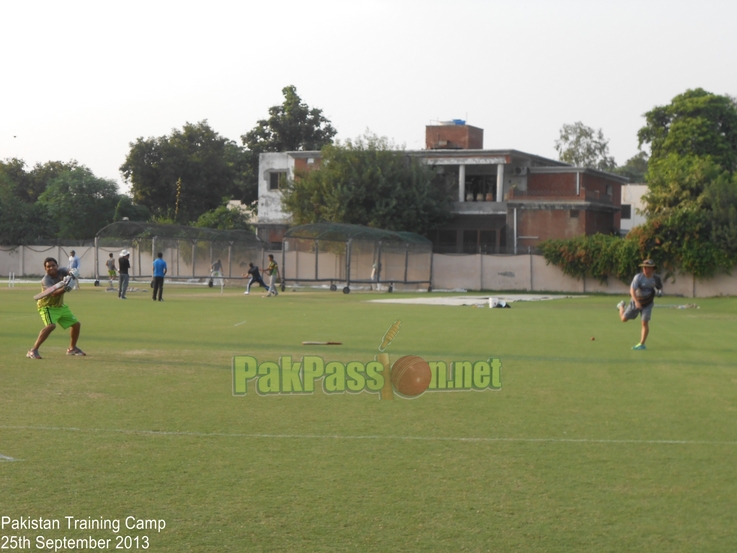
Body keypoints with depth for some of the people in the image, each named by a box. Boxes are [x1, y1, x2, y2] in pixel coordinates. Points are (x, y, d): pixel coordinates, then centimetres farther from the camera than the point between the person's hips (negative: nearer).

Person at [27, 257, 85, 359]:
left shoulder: (61, 272, -10)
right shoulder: (46, 281, -27)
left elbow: (69, 270, -28)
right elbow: (54, 293, -42)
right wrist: (64, 289, -59)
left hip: (60, 306, 7)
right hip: (47, 306, -7)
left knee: (76, 324, 11)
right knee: (51, 325, -32)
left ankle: (72, 348, 33)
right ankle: (33, 351, -30)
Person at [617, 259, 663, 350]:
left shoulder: (656, 279, -12)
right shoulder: (638, 277, -25)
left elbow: (660, 288, 9)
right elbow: (632, 290, -33)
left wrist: (659, 292, -16)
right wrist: (636, 301, -48)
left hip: (647, 304, 1)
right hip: (635, 302, -1)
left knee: (645, 323, -13)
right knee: (624, 319, 9)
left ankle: (642, 344, -2)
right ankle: (622, 306, 42)